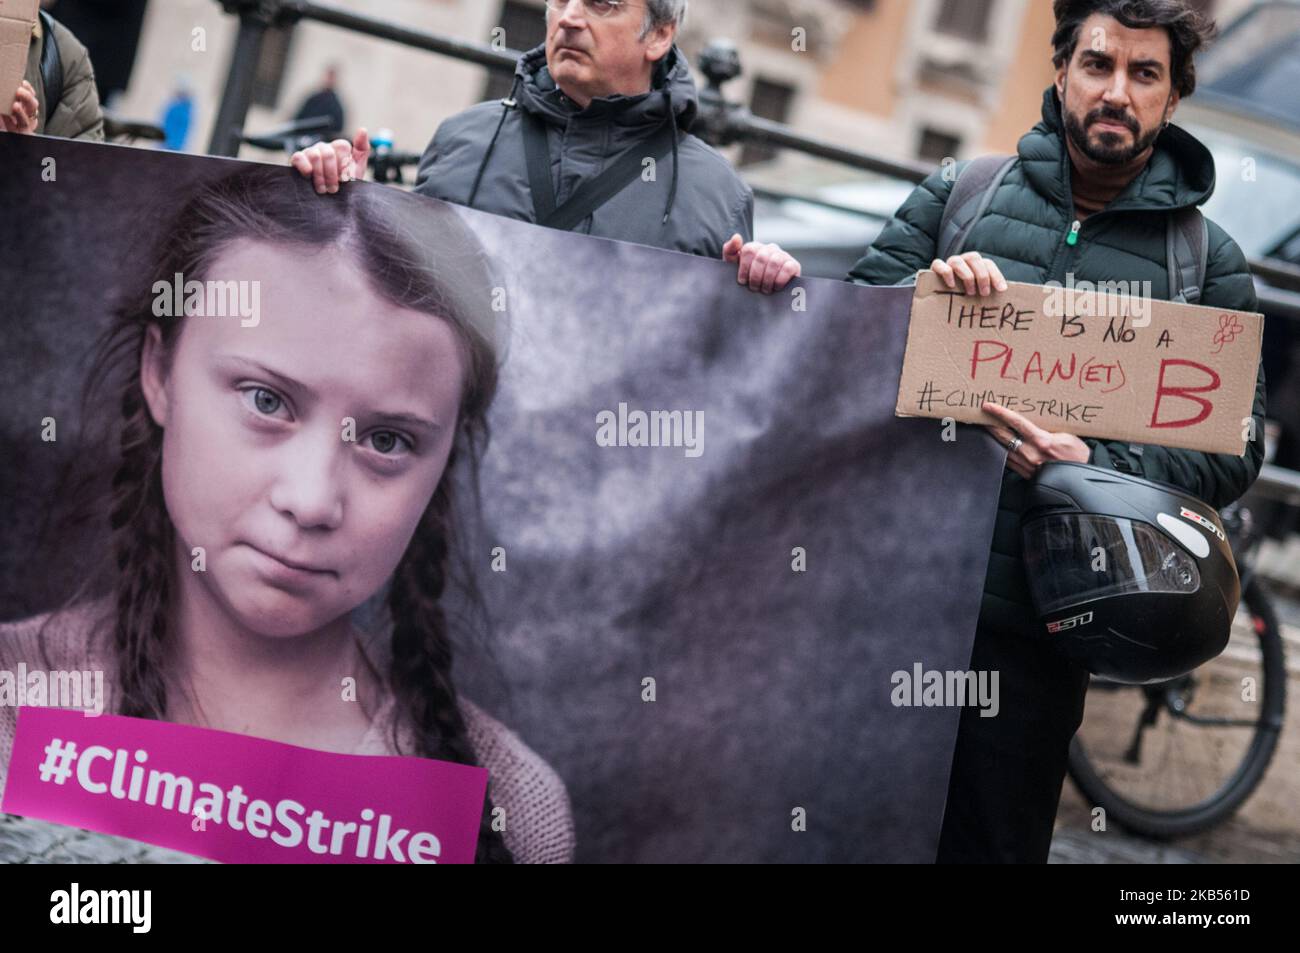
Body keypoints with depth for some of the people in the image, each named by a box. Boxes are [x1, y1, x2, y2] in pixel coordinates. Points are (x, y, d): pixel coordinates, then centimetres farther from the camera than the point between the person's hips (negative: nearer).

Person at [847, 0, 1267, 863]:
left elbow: (1233, 449, -1)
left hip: (1031, 625, -1)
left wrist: (1097, 467, -18)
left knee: (991, 841, 8)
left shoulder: (1209, 264, 5)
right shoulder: (958, 195, 8)